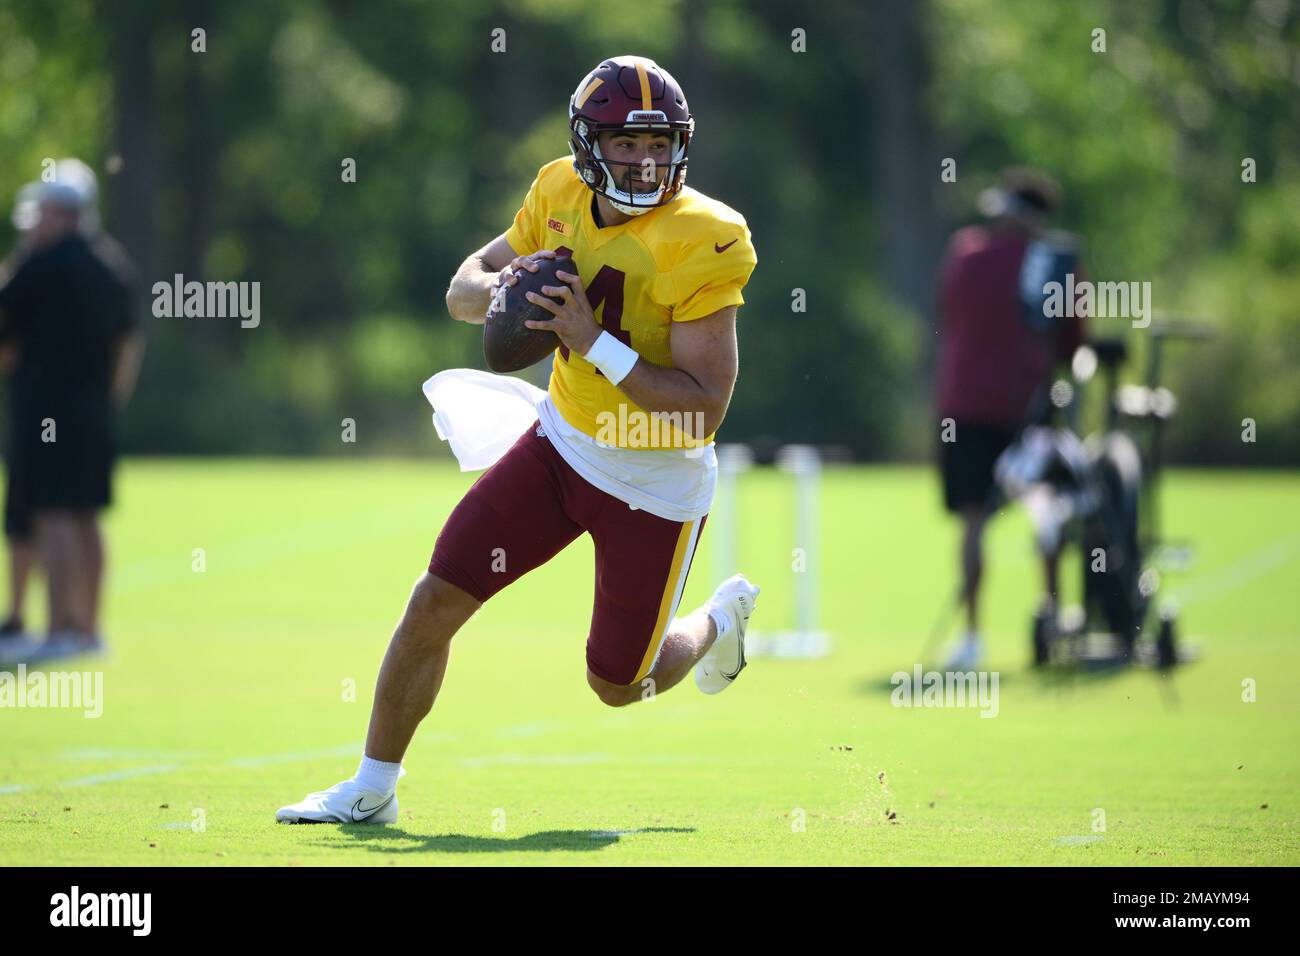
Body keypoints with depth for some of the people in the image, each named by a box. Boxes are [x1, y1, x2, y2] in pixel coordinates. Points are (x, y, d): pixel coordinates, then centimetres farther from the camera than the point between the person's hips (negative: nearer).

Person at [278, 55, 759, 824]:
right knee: (436, 601, -4)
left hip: (657, 482, -5)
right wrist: (503, 286, -18)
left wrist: (592, 342, -31)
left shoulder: (701, 246, -24)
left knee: (617, 684, 9)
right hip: (565, 443, 5)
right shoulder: (563, 197, -5)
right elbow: (464, 290, 6)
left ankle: (719, 622, 42)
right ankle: (373, 789, 12)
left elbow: (705, 407, -26)